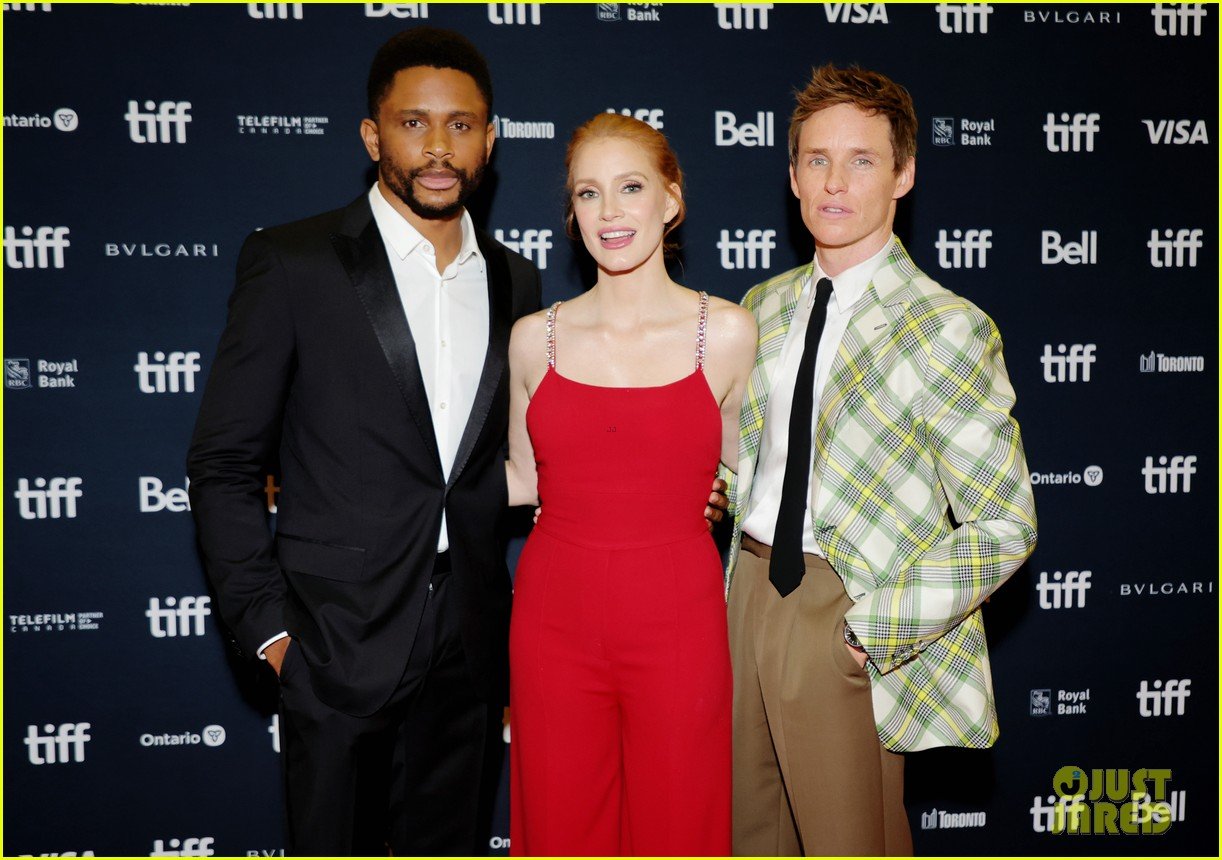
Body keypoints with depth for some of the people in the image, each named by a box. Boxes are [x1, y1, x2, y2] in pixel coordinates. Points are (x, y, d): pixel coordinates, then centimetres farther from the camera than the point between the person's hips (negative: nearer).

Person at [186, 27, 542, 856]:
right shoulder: (292, 264, -6)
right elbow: (223, 463, -5)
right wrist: (268, 625, -8)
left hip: (470, 649, 4)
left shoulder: (515, 280, 8)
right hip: (342, 644, -4)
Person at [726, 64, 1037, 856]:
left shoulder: (947, 328, -13)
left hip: (847, 628, -6)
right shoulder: (764, 306, 7)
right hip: (751, 591, 6)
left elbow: (1005, 530, -13)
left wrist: (877, 624, -17)